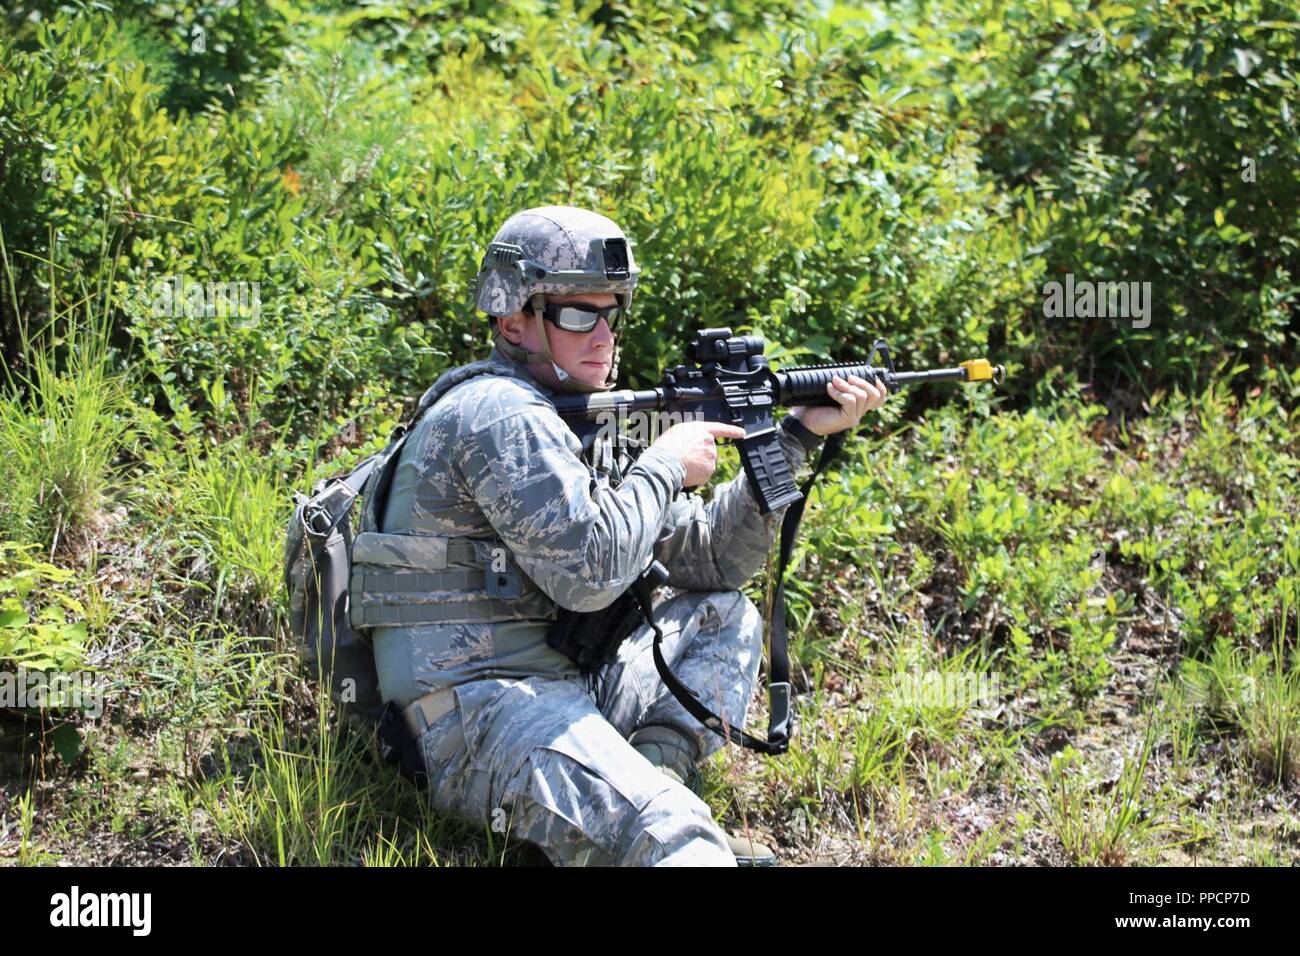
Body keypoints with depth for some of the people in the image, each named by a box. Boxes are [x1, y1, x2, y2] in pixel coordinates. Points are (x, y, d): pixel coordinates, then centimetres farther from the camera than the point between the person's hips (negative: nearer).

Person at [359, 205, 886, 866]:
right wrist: (664, 467, -4)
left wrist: (799, 435, 13)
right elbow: (588, 571, -20)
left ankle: (649, 777, -1)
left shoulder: (580, 421, 20)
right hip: (481, 709, -11)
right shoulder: (499, 414, -9)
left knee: (725, 614, 17)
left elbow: (707, 558, 20)